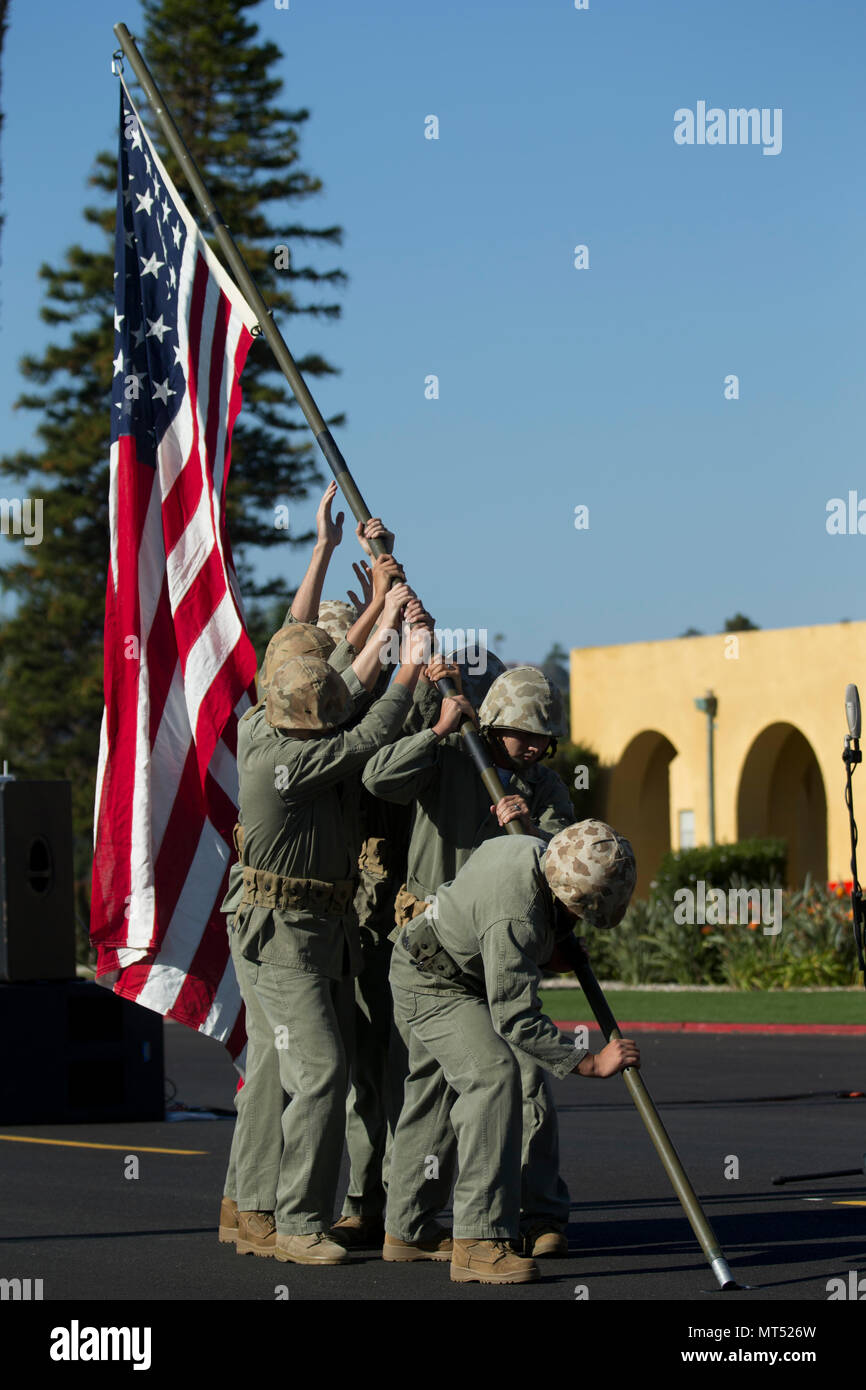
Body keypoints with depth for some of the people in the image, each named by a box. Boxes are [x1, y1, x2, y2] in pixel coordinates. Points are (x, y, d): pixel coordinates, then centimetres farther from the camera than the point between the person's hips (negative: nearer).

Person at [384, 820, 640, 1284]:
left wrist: (560, 935, 18)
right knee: (494, 1075, -25)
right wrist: (591, 1063, -31)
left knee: (433, 1092, 19)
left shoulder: (535, 848, -11)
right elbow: (516, 1019, -33)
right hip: (432, 984, -10)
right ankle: (479, 1242, -29)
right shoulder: (513, 919, -37)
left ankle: (407, 1229, 33)